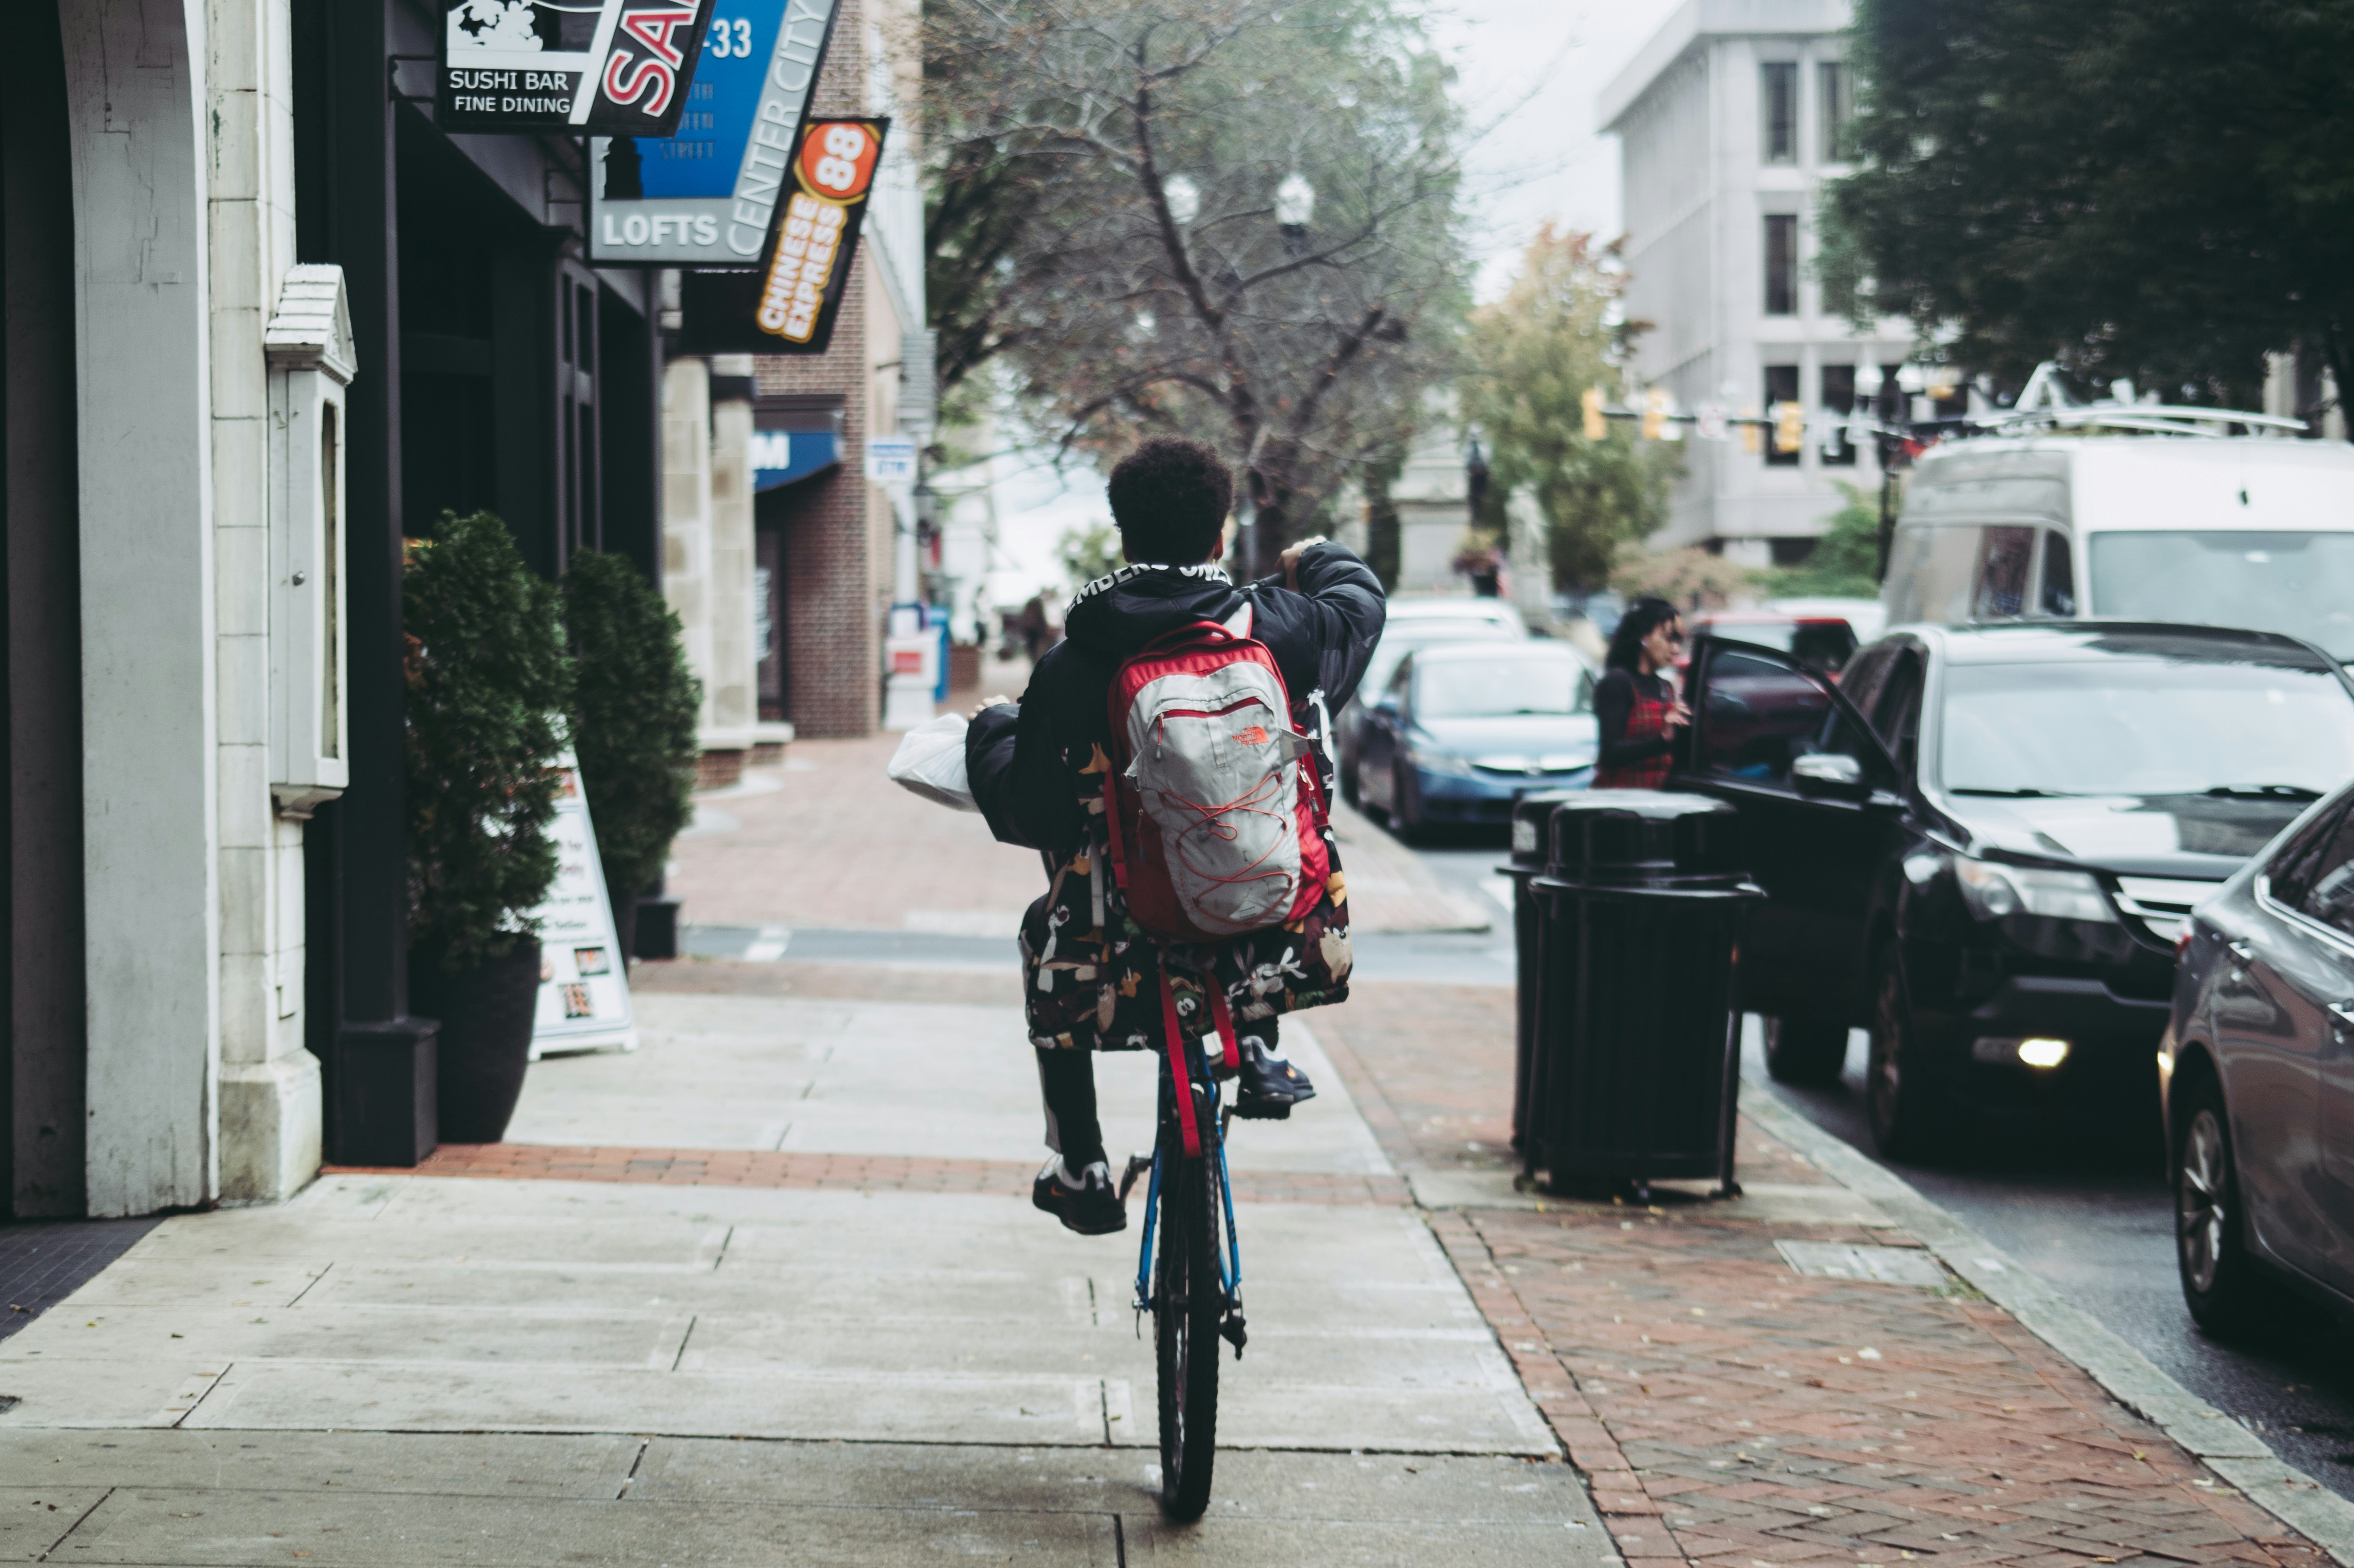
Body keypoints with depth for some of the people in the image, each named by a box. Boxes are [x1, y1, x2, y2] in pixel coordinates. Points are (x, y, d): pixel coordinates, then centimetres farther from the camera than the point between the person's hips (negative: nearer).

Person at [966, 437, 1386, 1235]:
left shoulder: (1070, 666, -11)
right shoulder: (1276, 627, -6)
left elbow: (1026, 815, -3)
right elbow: (1361, 603, 17)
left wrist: (992, 729, 18)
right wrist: (1321, 561, 40)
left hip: (1123, 958, -1)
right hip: (1269, 947, 1)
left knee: (1051, 944, 34)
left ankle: (1080, 1174, 34)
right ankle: (1258, 1055, 34)